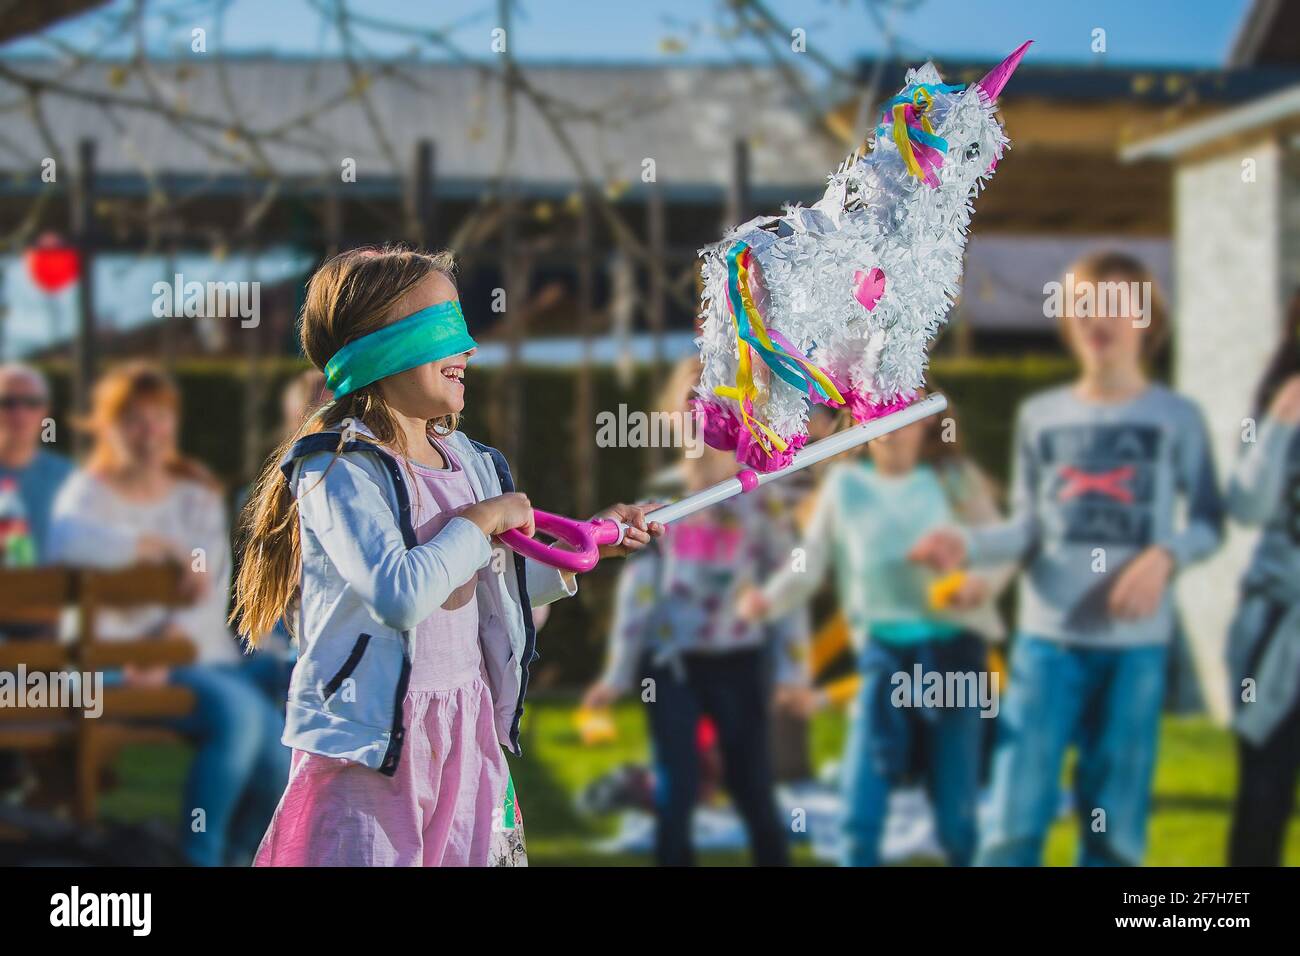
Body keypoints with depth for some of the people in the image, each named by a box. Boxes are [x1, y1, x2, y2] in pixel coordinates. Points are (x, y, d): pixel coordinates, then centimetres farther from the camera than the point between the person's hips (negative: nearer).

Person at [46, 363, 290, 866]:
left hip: (204, 653, 5)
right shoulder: (90, 491, 2)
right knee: (238, 712, -31)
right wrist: (166, 547, -24)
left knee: (280, 748, -20)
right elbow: (66, 539, -26)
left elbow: (212, 594, 2)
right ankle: (198, 856, -19)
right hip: (119, 663, -5)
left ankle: (232, 854, 5)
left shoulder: (198, 493, 15)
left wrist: (169, 644, -17)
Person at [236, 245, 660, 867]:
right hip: (375, 745, -7)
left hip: (467, 737, 8)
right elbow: (401, 595, -29)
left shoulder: (468, 463, 12)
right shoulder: (341, 468, -15)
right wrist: (481, 522, -17)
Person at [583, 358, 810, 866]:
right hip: (671, 662, 1)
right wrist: (618, 673, 4)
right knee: (674, 796, -3)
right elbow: (638, 583, 6)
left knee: (754, 795, 4)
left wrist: (792, 670, -6)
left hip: (738, 662, -1)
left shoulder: (761, 499, -1)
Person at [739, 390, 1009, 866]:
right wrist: (771, 597, -16)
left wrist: (982, 583, -20)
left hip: (955, 646, -1)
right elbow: (812, 559, 2)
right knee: (863, 785, -9)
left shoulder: (957, 479, 3)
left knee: (955, 795, 3)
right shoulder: (844, 483, 4)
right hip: (885, 648, 1)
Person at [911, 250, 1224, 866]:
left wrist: (1165, 556, -14)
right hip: (1047, 636, 1)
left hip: (1136, 641, -1)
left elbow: (1208, 522, 6)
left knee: (1114, 825, 3)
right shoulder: (1041, 415, 9)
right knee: (1017, 818, -7)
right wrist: (966, 546, -8)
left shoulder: (1175, 418, 4)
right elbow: (1027, 527, 10)